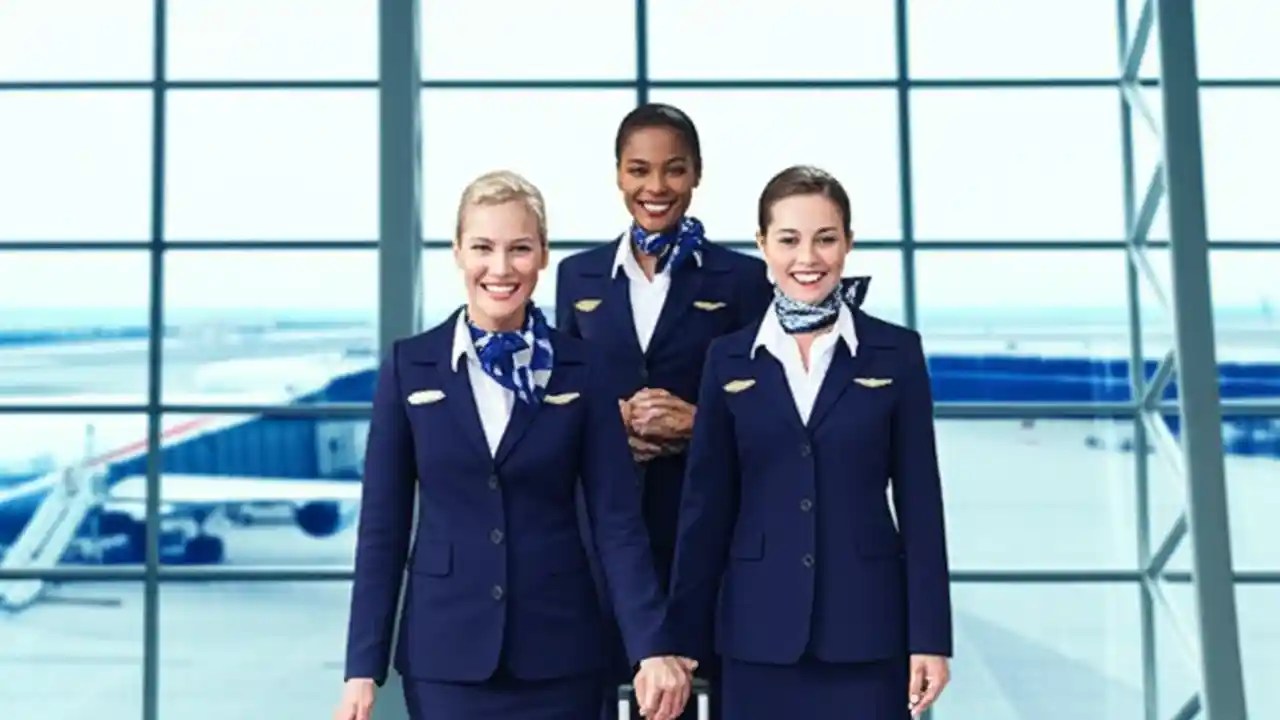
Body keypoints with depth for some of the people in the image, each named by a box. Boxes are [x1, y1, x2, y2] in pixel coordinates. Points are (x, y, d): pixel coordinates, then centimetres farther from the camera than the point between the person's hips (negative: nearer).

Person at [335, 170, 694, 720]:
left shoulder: (580, 370, -1)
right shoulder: (409, 365, -1)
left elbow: (617, 519, -4)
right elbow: (382, 525, 0)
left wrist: (651, 646, -15)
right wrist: (364, 666, -4)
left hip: (557, 651, 0)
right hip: (445, 652, 0)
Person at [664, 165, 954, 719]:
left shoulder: (895, 352, 1)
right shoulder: (729, 359, 4)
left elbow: (919, 501, 0)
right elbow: (705, 506, 5)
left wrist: (930, 635, -3)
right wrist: (683, 638, 4)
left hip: (866, 627, -1)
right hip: (758, 630, 1)